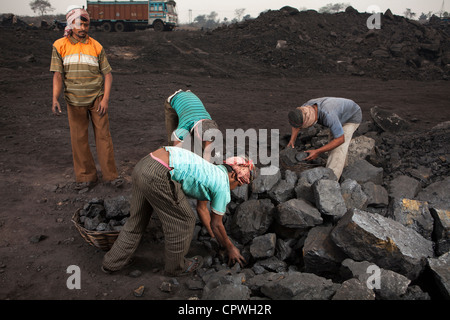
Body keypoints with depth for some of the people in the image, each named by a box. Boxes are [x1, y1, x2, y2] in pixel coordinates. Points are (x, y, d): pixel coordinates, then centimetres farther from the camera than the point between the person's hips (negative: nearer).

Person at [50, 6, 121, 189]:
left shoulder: (96, 46, 1)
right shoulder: (60, 46, 0)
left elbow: (107, 74, 0)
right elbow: (58, 75, -4)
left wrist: (105, 99, -11)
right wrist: (55, 99, -17)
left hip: (97, 98, 0)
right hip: (74, 100, 1)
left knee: (103, 135, 0)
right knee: (79, 139, 5)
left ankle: (110, 174, 8)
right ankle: (86, 177, 16)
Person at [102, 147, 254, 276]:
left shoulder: (211, 171, 26)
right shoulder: (222, 186, 3)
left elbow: (202, 208, 36)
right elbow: (216, 224, 13)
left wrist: (214, 237, 45)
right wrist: (230, 248, 29)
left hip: (142, 166, 9)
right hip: (157, 177, -9)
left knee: (137, 220, 26)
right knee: (183, 222, 11)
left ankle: (112, 262, 42)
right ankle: (176, 266, 33)